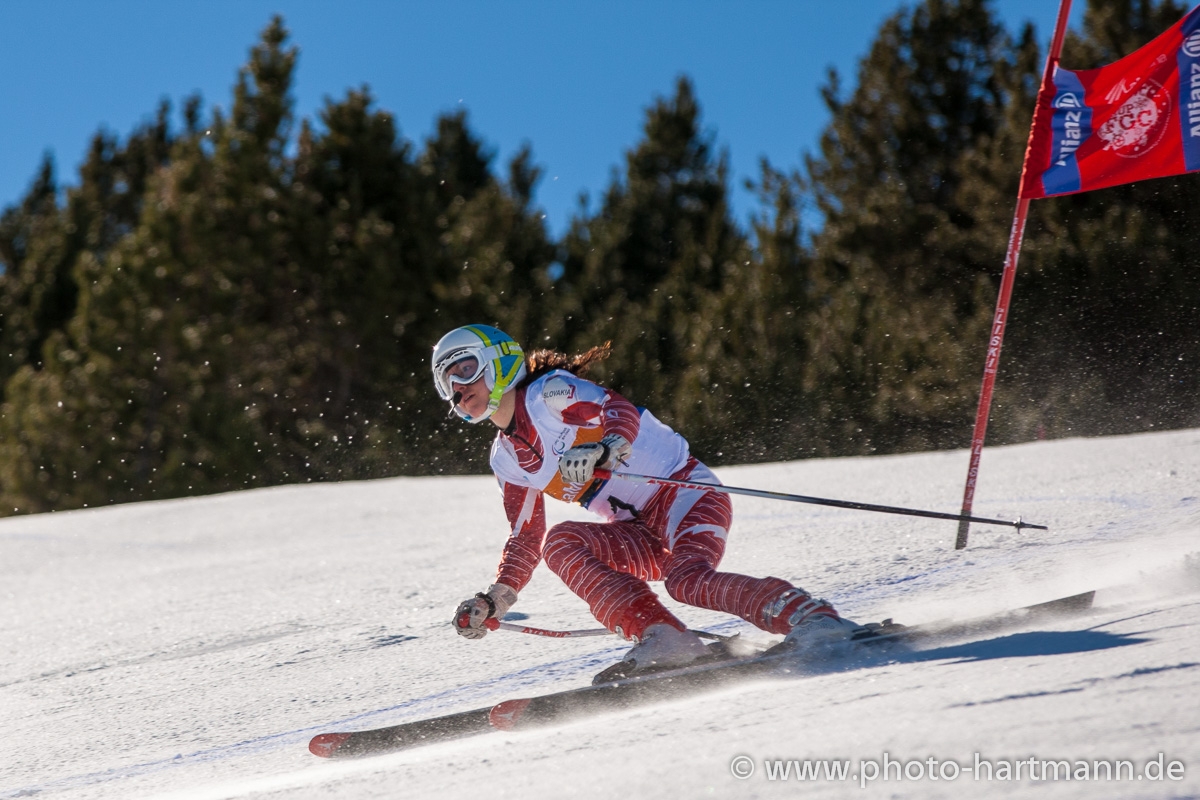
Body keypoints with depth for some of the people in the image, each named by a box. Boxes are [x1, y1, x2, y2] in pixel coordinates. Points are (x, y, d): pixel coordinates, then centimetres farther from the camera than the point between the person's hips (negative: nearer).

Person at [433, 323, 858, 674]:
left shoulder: (548, 392, -7)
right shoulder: (506, 459, 15)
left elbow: (622, 413, -22)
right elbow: (526, 539, 21)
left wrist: (601, 452, -43)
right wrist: (494, 601, 10)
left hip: (684, 492, -7)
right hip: (644, 537, 7)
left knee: (686, 579, -33)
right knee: (559, 542, -19)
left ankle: (813, 617, -34)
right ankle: (661, 638, -29)